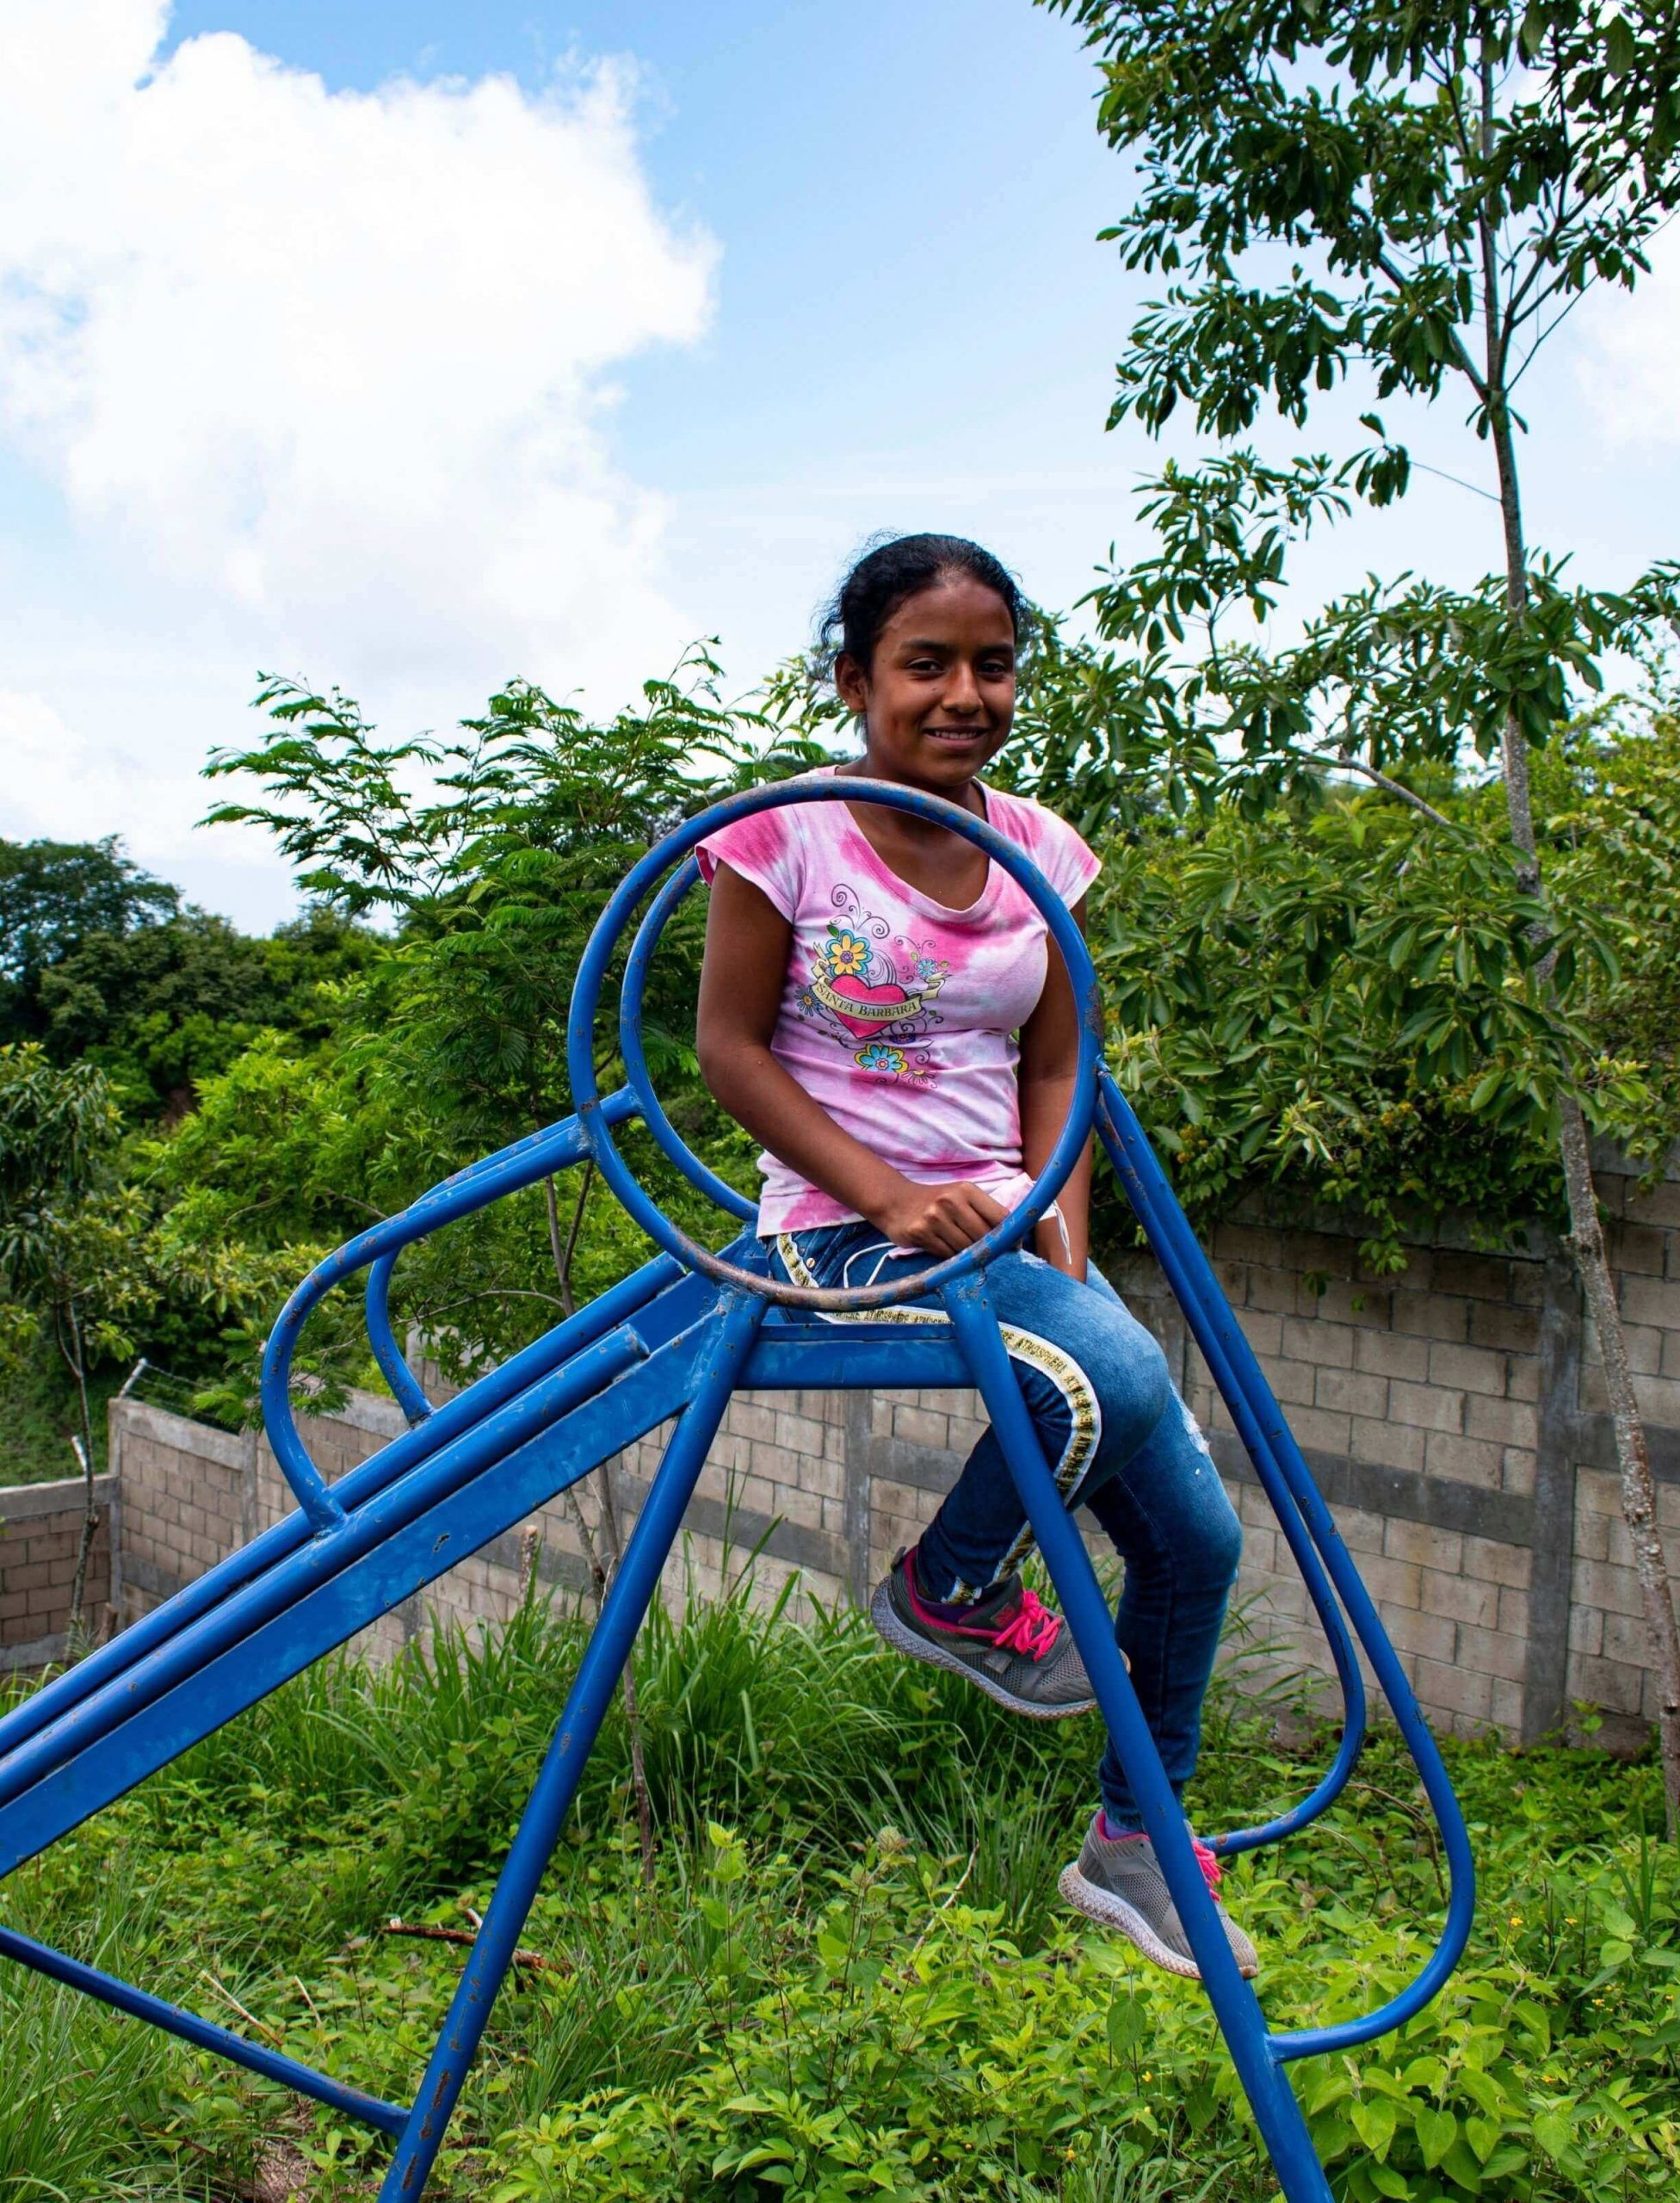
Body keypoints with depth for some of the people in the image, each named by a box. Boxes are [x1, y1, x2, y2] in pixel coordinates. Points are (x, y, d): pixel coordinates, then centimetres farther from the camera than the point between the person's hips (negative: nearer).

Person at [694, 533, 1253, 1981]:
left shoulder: (1037, 851, 6)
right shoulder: (787, 834, -9)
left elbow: (1056, 1069, 11)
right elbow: (731, 1047, -7)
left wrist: (1063, 1232, -4)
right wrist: (887, 1197, -17)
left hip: (1000, 1220, 6)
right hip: (844, 1226, -6)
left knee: (1197, 1536, 2)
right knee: (1114, 1374, -31)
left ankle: (1133, 1845, 26)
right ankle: (950, 1591, 0)